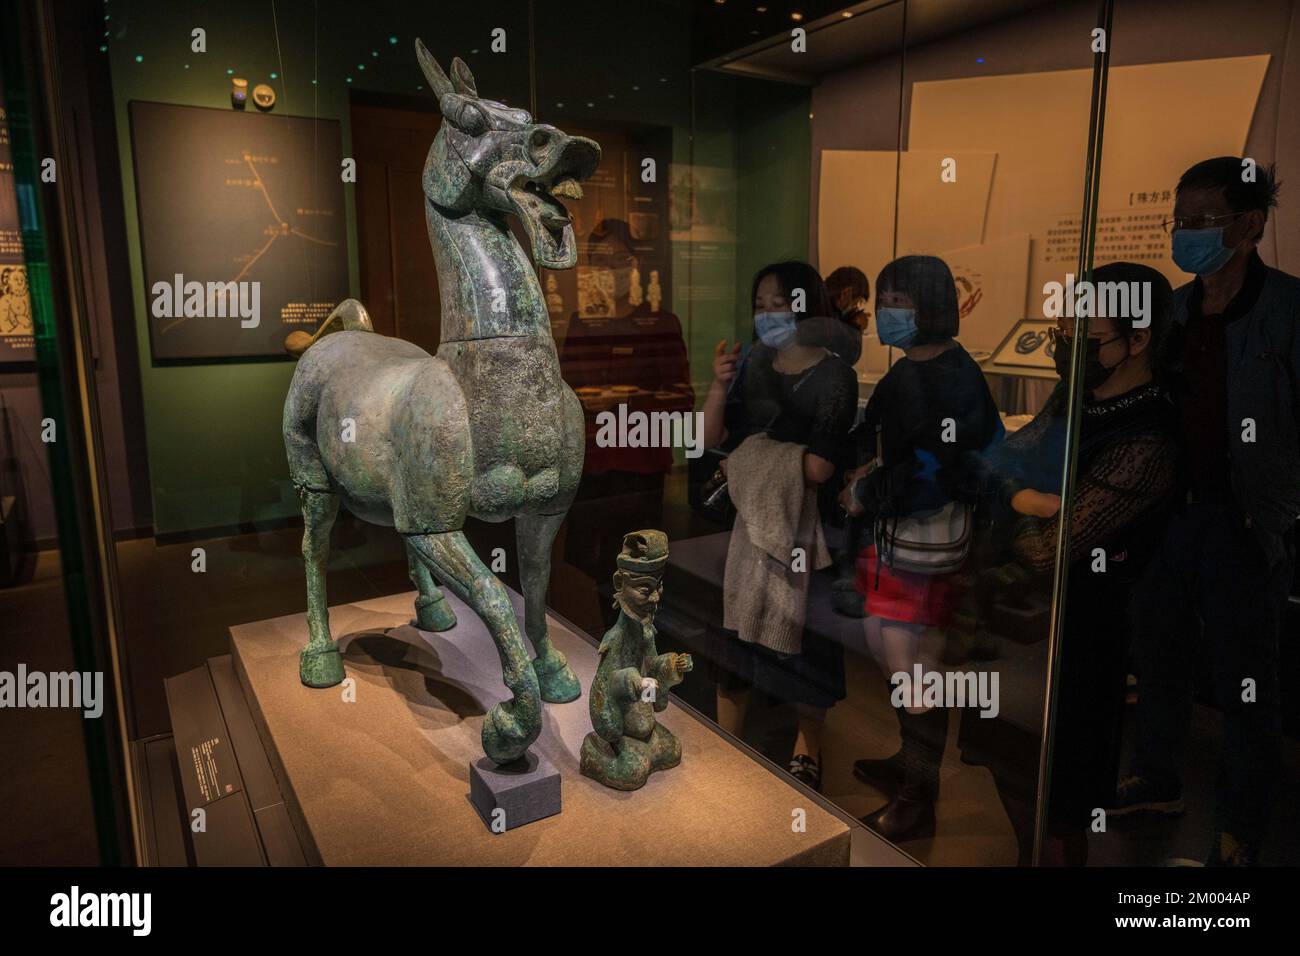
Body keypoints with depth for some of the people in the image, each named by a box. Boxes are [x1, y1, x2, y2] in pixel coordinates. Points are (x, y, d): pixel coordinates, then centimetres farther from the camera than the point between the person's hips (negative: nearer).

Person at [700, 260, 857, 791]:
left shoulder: (835, 377, -10)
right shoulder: (754, 363, 5)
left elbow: (818, 468, -17)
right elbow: (712, 440, 1)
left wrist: (752, 456, -7)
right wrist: (719, 387, -14)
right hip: (752, 520, 4)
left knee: (803, 635, 8)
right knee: (737, 629, 6)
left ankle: (807, 747, 30)